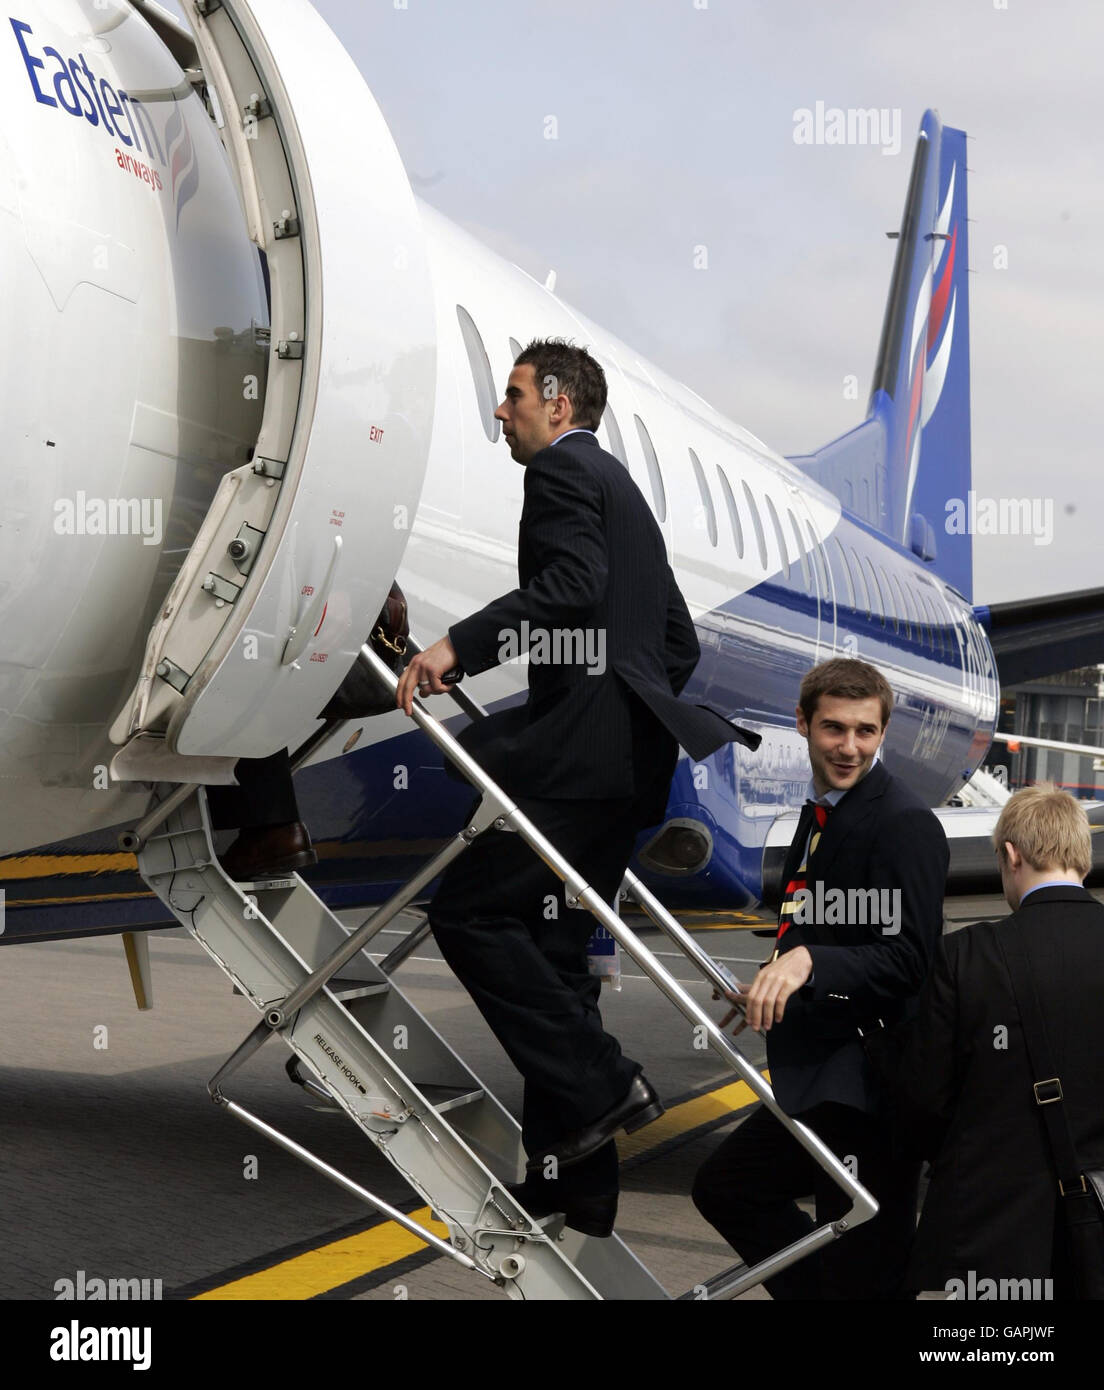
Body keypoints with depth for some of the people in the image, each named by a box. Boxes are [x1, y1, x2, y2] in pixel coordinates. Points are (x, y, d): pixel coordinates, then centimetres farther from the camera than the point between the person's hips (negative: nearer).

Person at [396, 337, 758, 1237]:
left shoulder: (564, 469, -2)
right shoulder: (623, 490, 27)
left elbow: (572, 582, -23)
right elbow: (681, 644, 26)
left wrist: (459, 645, -28)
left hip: (581, 740, -10)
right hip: (626, 754, 10)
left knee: (470, 910, -8)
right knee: (554, 951, 10)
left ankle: (600, 1086, -11)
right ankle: (575, 1180, 12)